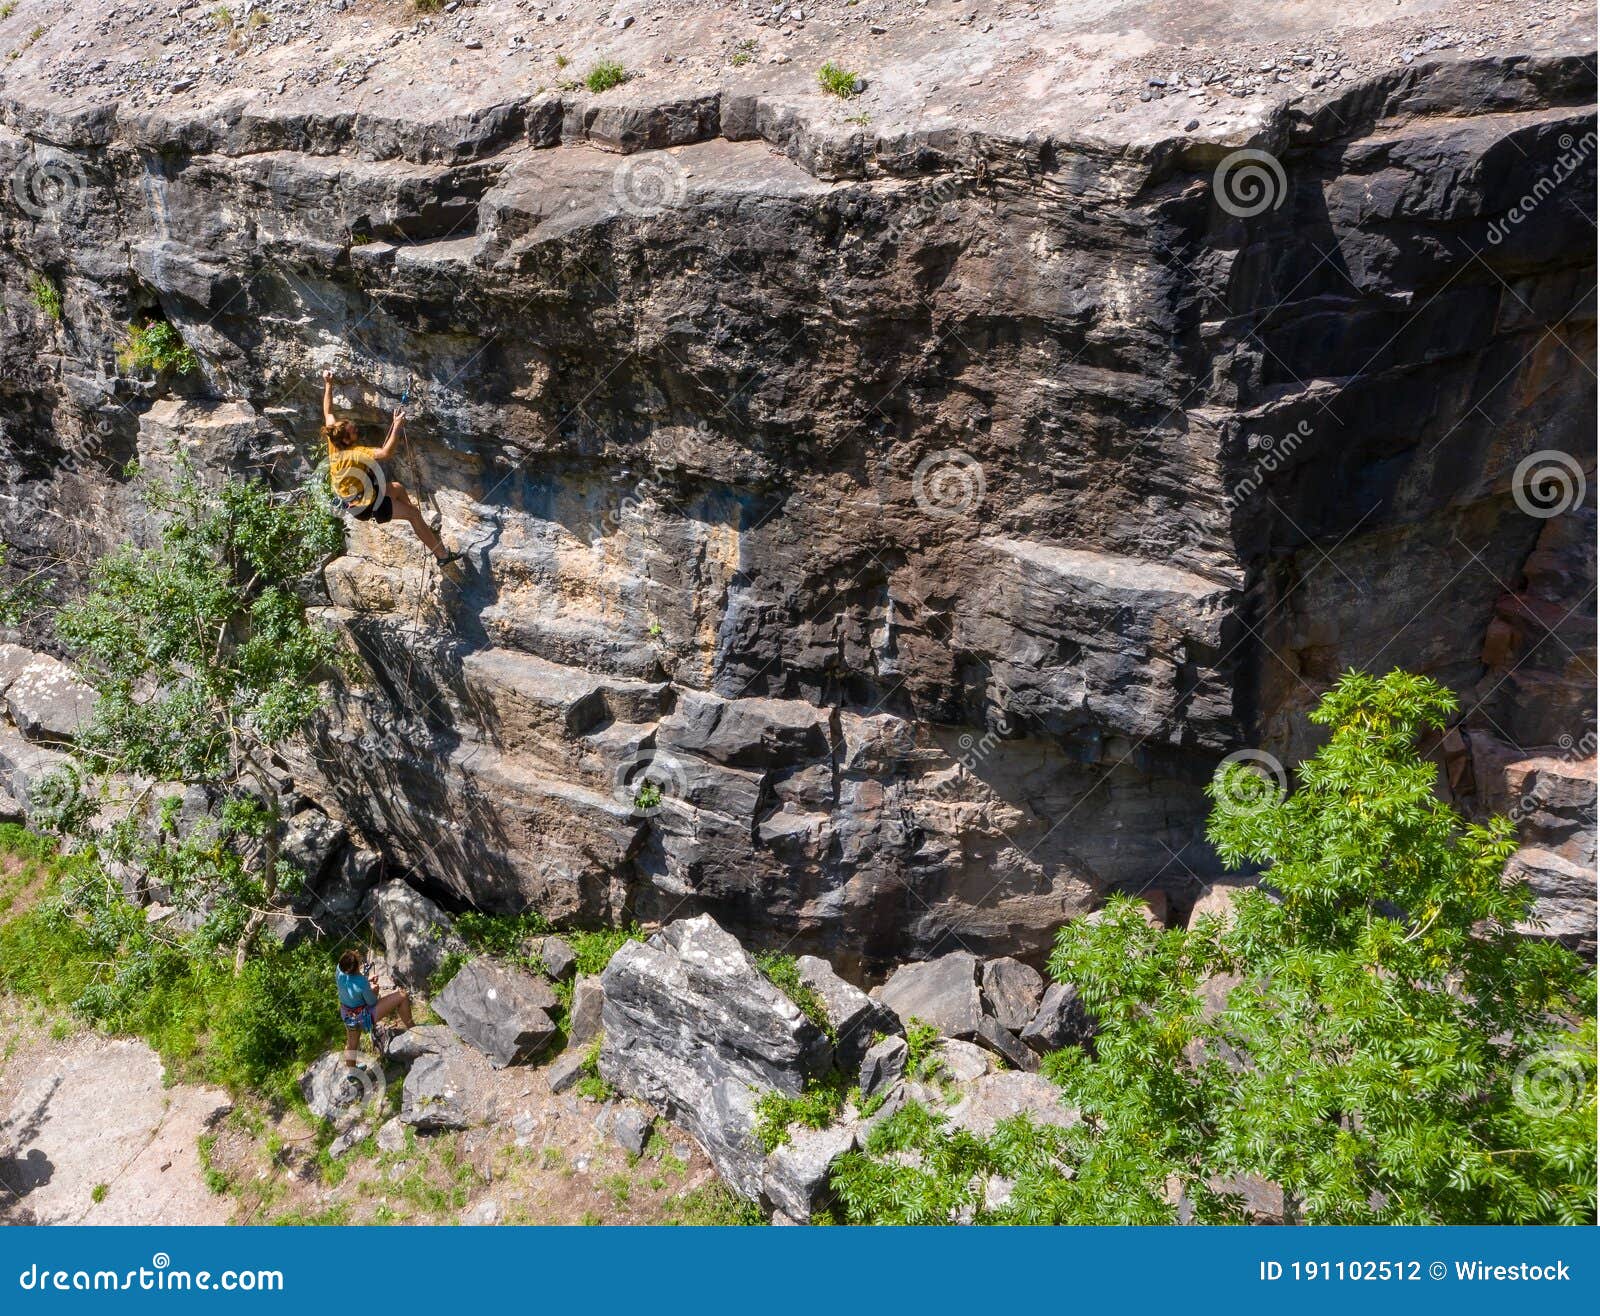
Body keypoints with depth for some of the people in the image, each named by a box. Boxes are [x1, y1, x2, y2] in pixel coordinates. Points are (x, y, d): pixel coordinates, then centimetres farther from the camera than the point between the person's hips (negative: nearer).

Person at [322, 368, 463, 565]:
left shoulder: (333, 444, -10)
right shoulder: (355, 454, -34)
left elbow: (328, 413, 3)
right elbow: (386, 453, -44)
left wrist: (328, 385, 7)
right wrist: (397, 426, -45)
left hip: (351, 497, 10)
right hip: (367, 508, -10)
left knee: (398, 488, 23)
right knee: (413, 512, -4)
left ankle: (424, 530, 34)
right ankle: (442, 554, 2)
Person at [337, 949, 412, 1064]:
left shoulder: (339, 972, -19)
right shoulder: (362, 983, -35)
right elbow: (372, 1002, -15)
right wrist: (374, 992, 3)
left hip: (347, 1016, 7)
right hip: (364, 1016, -7)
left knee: (351, 1045, 31)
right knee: (402, 997, -4)